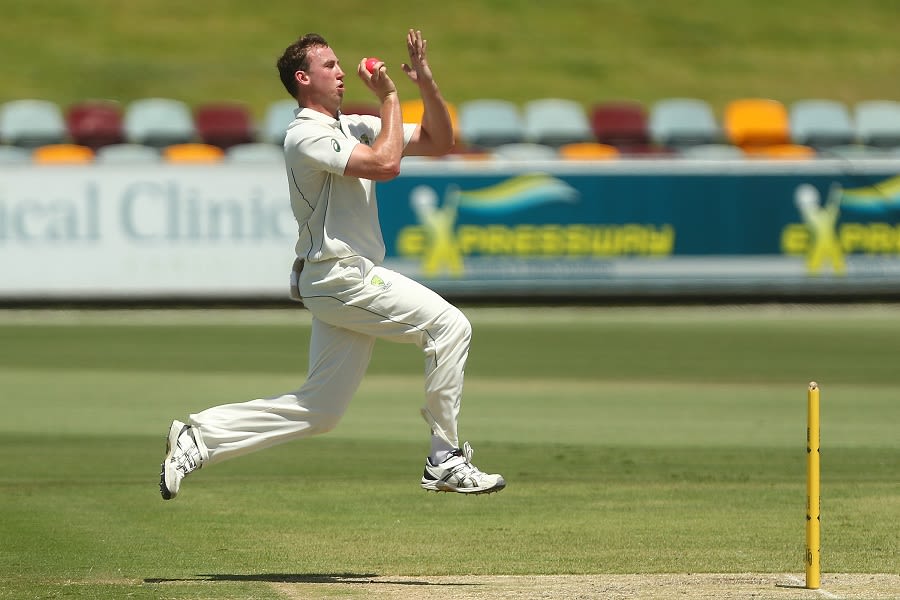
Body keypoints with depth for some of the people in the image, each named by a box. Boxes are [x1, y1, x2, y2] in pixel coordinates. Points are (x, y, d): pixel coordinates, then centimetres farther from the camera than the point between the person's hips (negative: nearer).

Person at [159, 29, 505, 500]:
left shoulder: (353, 127, 18)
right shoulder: (305, 135, -10)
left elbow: (438, 142, 18)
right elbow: (385, 164, -22)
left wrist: (426, 83, 5)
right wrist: (389, 97, -11)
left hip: (345, 282, 9)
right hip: (340, 275, -9)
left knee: (318, 409, 7)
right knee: (449, 324, -12)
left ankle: (197, 439, 8)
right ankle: (445, 461, -9)